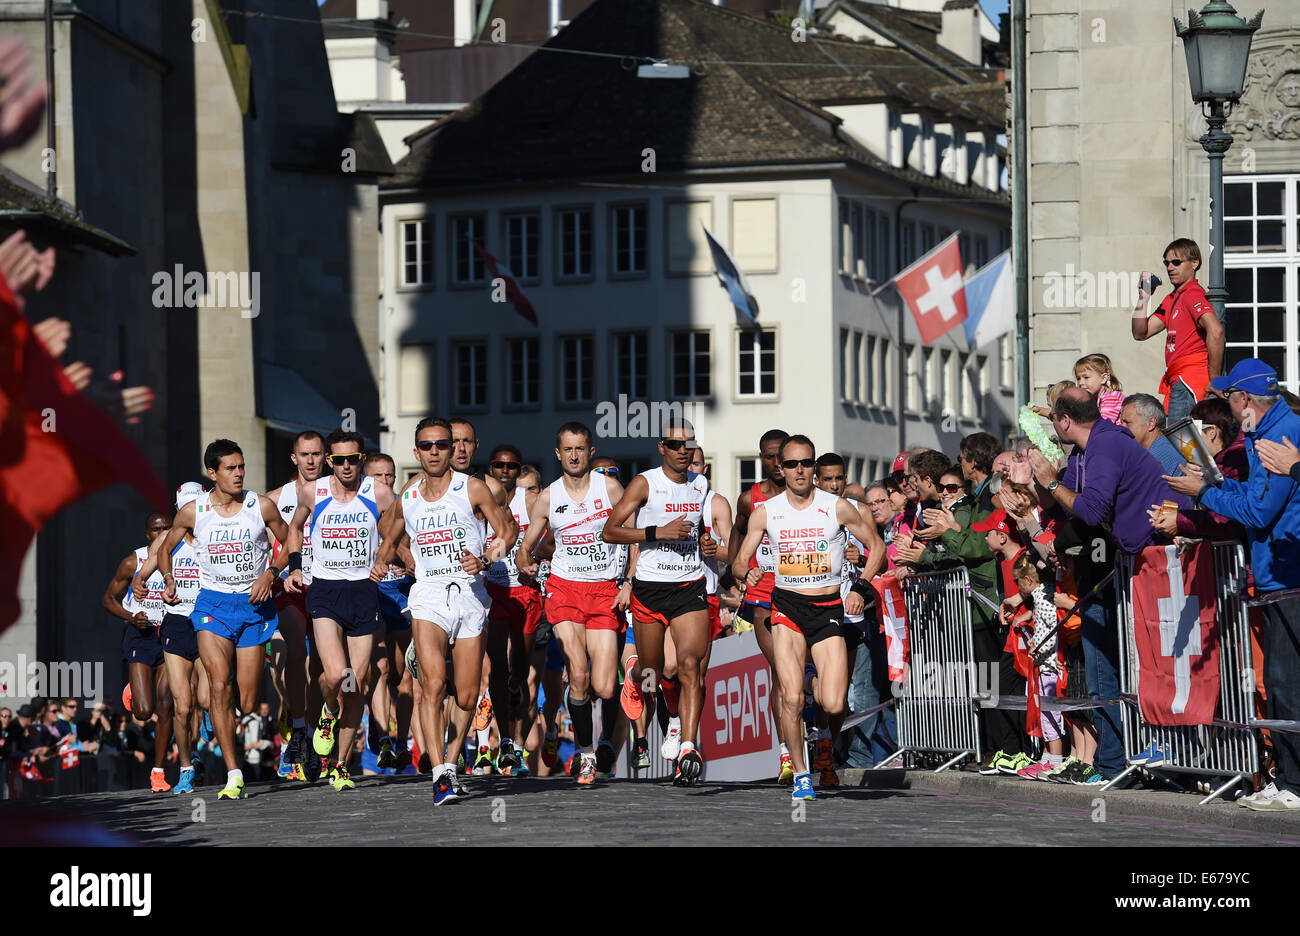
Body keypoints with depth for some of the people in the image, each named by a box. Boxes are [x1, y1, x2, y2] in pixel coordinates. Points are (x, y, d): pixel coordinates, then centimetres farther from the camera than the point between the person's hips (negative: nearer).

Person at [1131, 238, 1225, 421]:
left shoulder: (1193, 294, -10)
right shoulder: (1171, 300, 20)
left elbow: (1215, 330, -26)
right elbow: (1141, 333, 22)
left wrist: (1214, 380, -23)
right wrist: (1143, 299, 8)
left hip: (1189, 383, -10)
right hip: (1176, 383, 10)